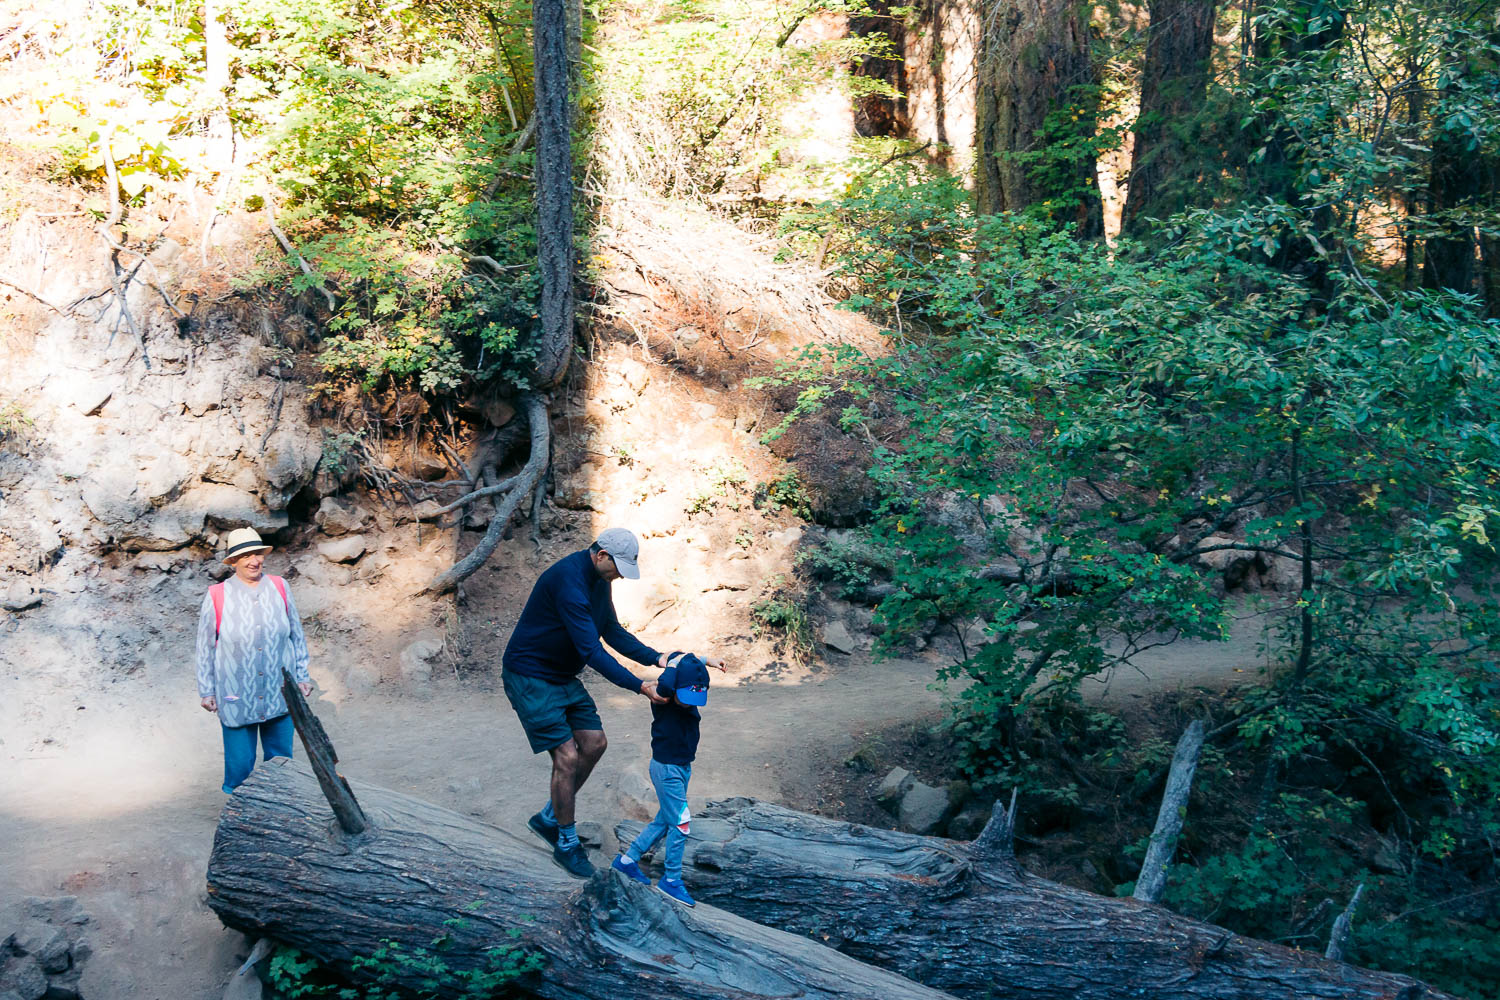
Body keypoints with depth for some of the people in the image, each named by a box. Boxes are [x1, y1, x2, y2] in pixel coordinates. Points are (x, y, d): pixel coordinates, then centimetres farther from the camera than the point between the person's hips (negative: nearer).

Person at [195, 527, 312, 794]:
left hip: (279, 694, 3)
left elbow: (297, 635, 12)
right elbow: (205, 647, 2)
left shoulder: (279, 587, 3)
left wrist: (302, 676, 12)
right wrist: (206, 691, 3)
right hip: (236, 698, -2)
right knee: (239, 764, 2)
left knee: (281, 760, 10)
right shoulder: (217, 596, -5)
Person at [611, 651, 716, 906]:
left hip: (682, 767, 8)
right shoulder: (662, 701, -21)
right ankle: (671, 880, 7)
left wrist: (701, 662, -5)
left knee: (665, 820, 17)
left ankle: (627, 860, 30)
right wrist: (676, 662, -28)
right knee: (680, 823, -5)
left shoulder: (691, 703, 1)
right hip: (666, 768, -8)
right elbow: (664, 687, -42)